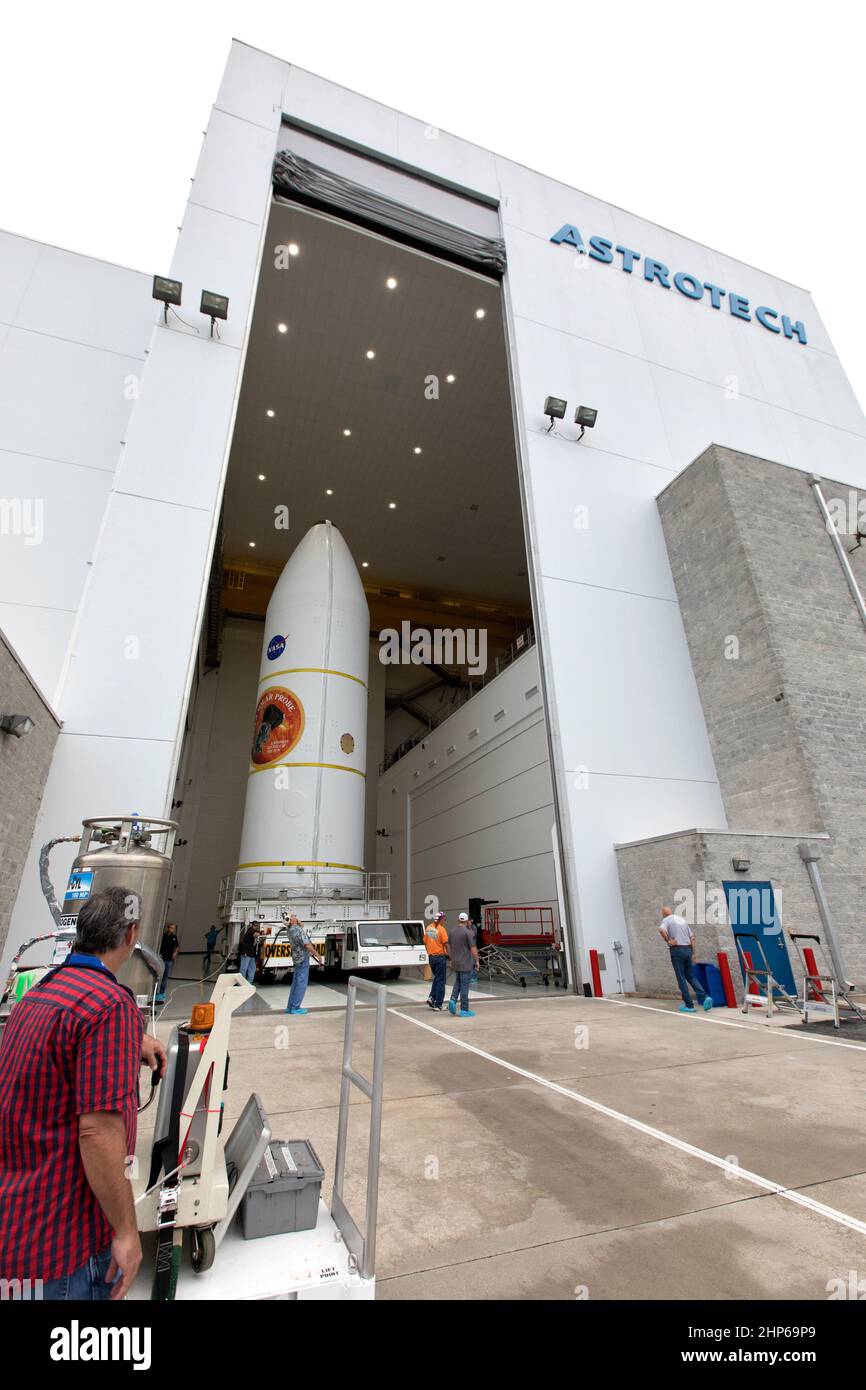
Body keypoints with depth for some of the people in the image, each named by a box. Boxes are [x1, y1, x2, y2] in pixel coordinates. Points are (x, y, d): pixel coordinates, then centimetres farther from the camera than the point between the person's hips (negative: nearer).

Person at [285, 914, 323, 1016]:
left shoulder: (291, 930, 6)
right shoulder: (298, 930, -22)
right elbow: (307, 945, -24)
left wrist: (300, 924, 9)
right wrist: (317, 954, -15)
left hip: (297, 959, 9)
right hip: (303, 958, -9)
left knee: (295, 983, 15)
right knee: (301, 983, -1)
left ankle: (290, 1007, 20)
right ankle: (295, 1008, 3)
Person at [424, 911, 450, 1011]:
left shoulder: (428, 928, 6)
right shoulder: (441, 929, -14)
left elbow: (425, 943, 13)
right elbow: (445, 944, -17)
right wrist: (448, 954, -4)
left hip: (431, 957, 6)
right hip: (440, 956, -6)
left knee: (436, 978, 23)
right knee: (440, 980, 4)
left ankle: (431, 997, 10)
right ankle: (438, 1004, 7)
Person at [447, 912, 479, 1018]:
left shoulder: (451, 931, 4)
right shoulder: (468, 932, -16)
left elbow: (449, 947, 11)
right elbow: (473, 949, -13)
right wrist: (477, 960, 0)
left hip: (455, 963, 6)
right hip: (465, 963, -6)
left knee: (458, 982, 21)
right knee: (464, 985, 2)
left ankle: (453, 999, 2)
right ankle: (464, 1010, 7)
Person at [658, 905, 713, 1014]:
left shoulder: (666, 920, -2)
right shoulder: (682, 919, 18)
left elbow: (661, 930, -24)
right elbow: (692, 936, 16)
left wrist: (668, 941, -10)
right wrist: (693, 952, 17)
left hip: (677, 950, -6)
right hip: (687, 949, 6)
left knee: (681, 978, 3)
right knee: (690, 976, 16)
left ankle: (689, 1005, 4)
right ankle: (705, 997, -2)